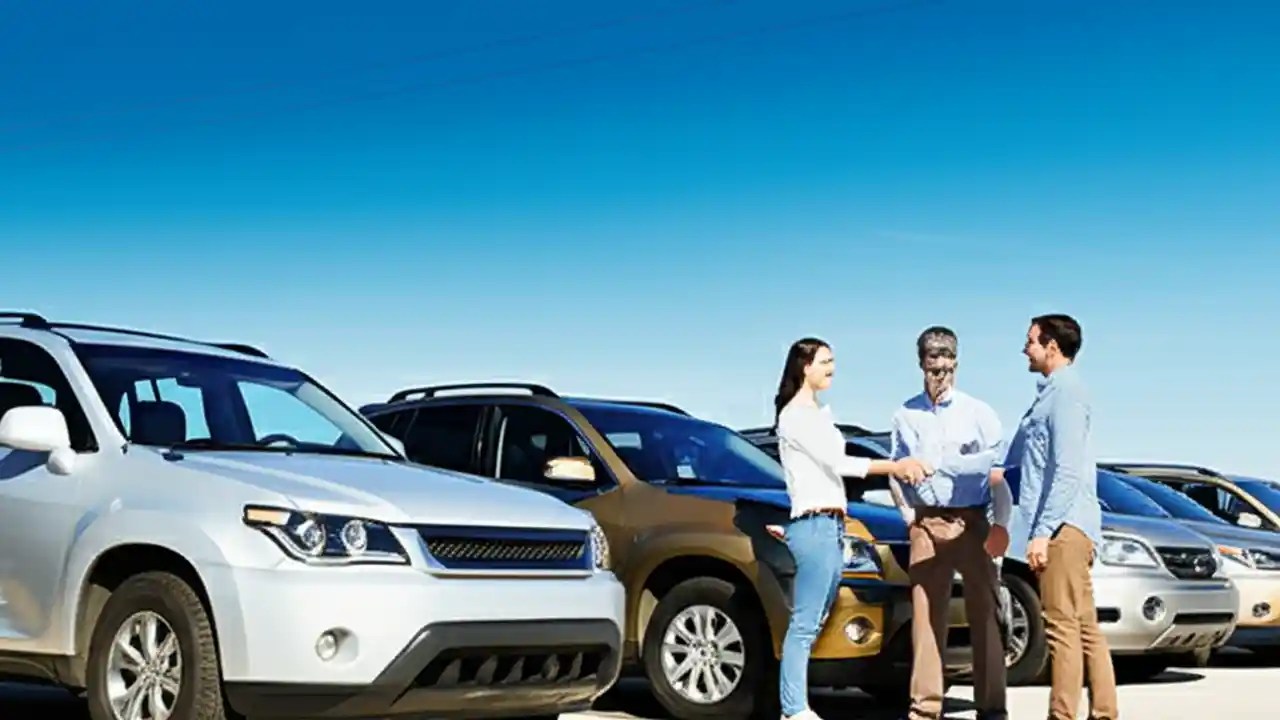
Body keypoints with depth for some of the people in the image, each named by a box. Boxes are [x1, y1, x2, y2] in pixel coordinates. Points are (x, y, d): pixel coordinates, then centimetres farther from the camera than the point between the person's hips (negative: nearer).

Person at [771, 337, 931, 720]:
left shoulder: (819, 413, 21)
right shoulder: (794, 415, -8)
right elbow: (836, 462, -14)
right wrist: (893, 466, -15)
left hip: (832, 524, 9)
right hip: (813, 526, -9)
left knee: (812, 623, 7)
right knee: (805, 624, -10)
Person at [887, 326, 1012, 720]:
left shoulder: (978, 413, 1)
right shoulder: (906, 416, 9)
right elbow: (895, 473, 15)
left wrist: (1000, 524, -9)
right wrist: (911, 516, 6)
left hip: (972, 521, -2)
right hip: (926, 524, 2)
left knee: (984, 613, -1)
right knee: (925, 614, 2)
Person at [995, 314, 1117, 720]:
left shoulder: (1066, 393, -12)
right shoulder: (1050, 393, 19)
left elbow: (1067, 471, -19)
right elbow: (1035, 458, 30)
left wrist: (1043, 531, -21)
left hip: (1064, 525, -10)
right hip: (1065, 528, 10)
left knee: (1063, 626, -9)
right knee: (1084, 627, 9)